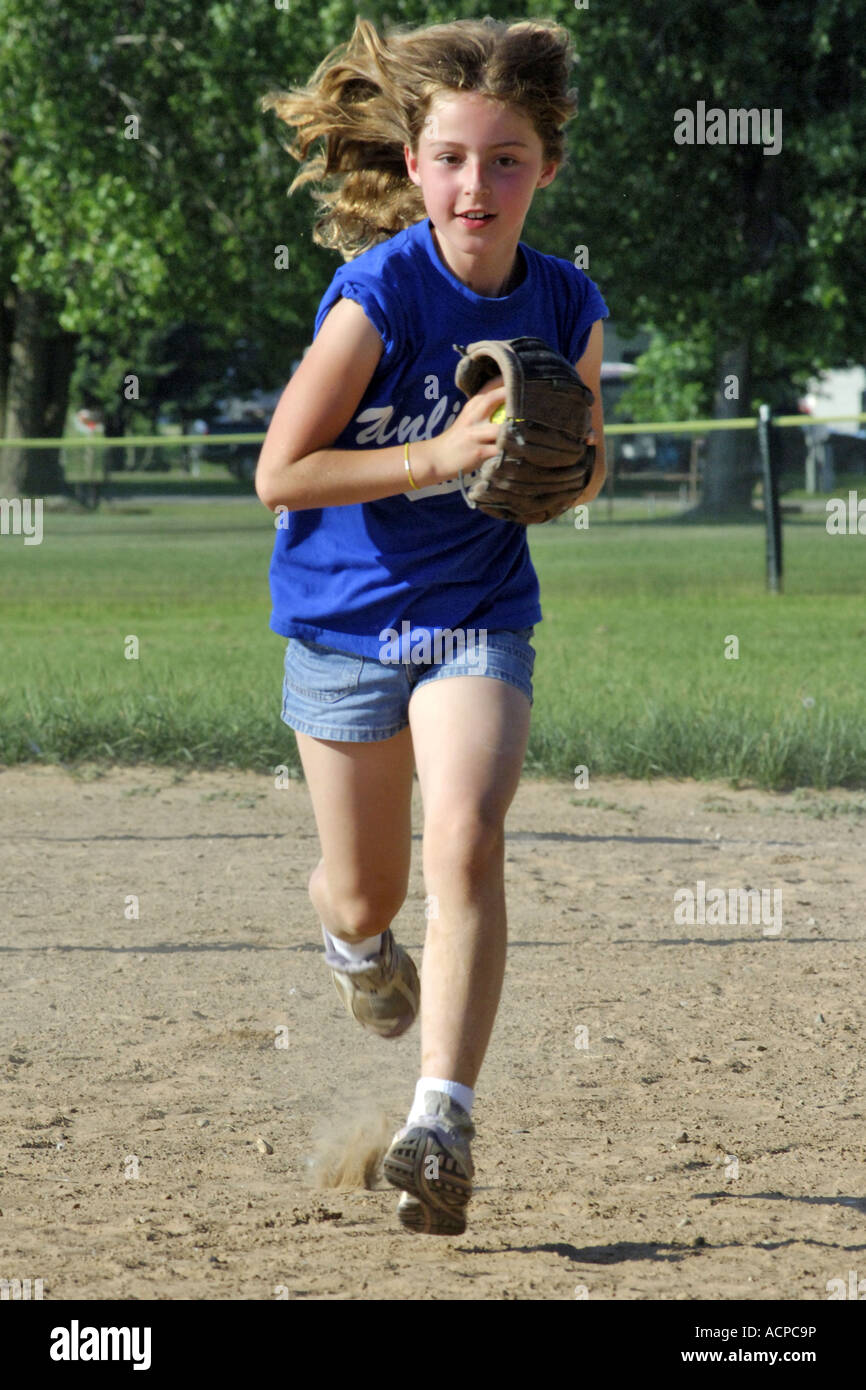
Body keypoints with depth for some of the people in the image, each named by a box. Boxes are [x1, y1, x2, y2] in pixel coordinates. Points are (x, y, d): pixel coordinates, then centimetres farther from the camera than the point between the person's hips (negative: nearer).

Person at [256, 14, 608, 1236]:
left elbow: (583, 467, 11)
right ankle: (353, 934, 51)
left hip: (478, 616, 1)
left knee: (468, 840, -22)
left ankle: (442, 1121, -24)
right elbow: (280, 474, -19)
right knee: (370, 894, 12)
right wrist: (441, 457, -29)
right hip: (347, 616, -1)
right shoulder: (379, 293, -19)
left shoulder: (567, 308, -7)